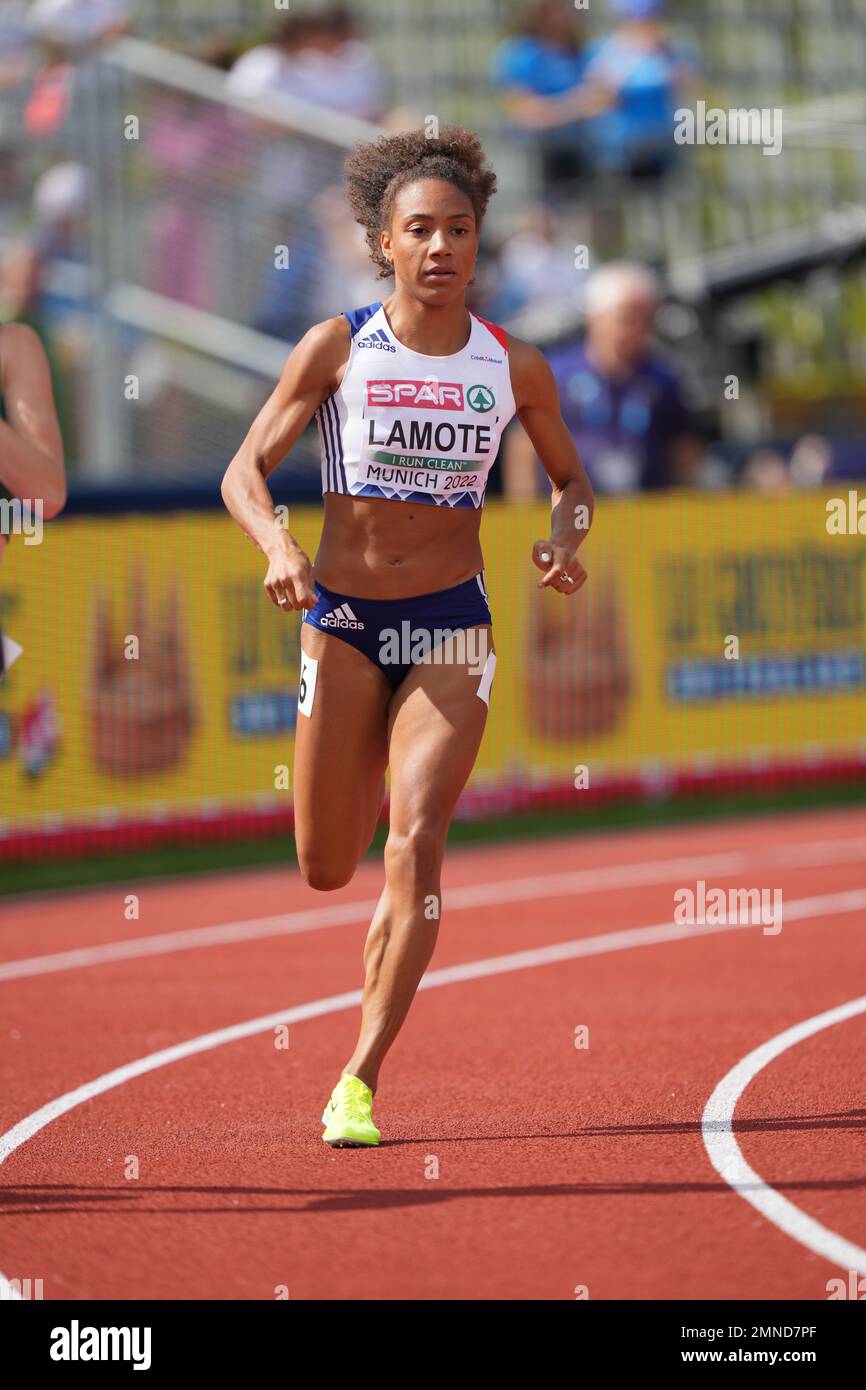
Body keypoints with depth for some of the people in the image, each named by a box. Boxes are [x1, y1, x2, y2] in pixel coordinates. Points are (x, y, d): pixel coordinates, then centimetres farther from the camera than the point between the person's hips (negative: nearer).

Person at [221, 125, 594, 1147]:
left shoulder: (514, 368, -2)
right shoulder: (337, 349, -7)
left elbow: (571, 480, 13)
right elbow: (245, 471, -5)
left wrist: (565, 539, -9)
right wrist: (278, 548, -25)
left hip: (453, 629, 0)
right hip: (343, 622, 0)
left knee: (416, 846, -16)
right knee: (328, 868, 7)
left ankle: (360, 1082, -11)